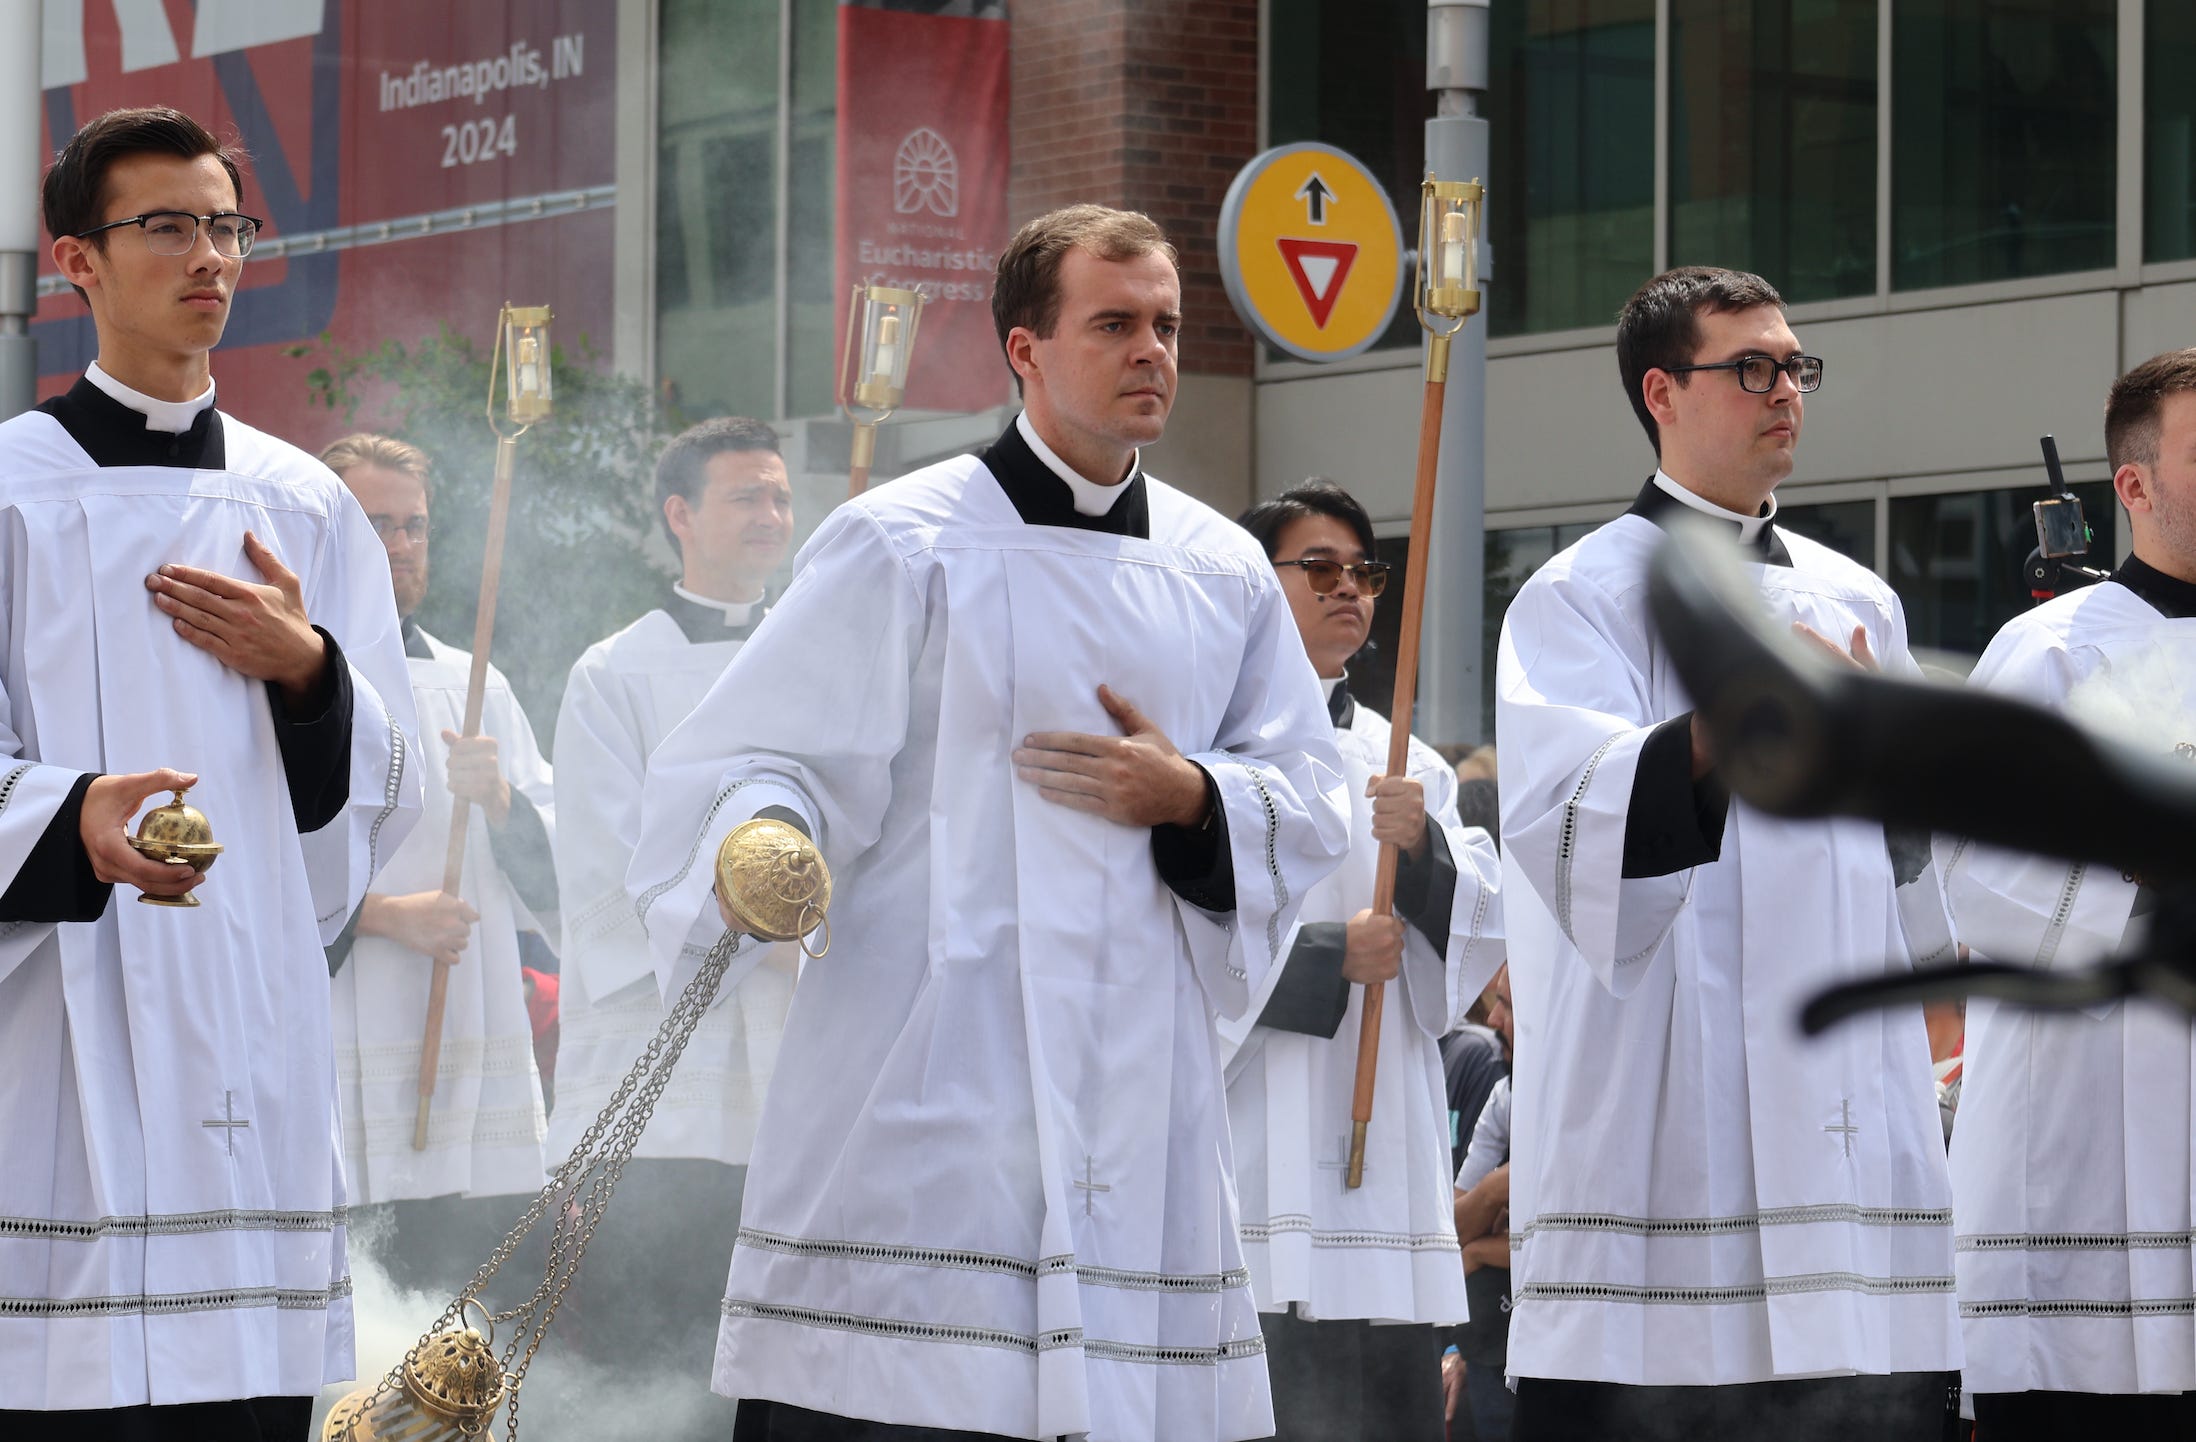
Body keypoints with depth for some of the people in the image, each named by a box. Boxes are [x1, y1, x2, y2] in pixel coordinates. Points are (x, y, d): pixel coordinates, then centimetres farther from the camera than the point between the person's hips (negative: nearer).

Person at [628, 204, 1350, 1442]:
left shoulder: (1224, 574, 13)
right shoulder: (907, 545, -1)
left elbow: (1309, 804, 16)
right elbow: (767, 754, -3)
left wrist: (1192, 797, -4)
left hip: (1142, 1089, 5)